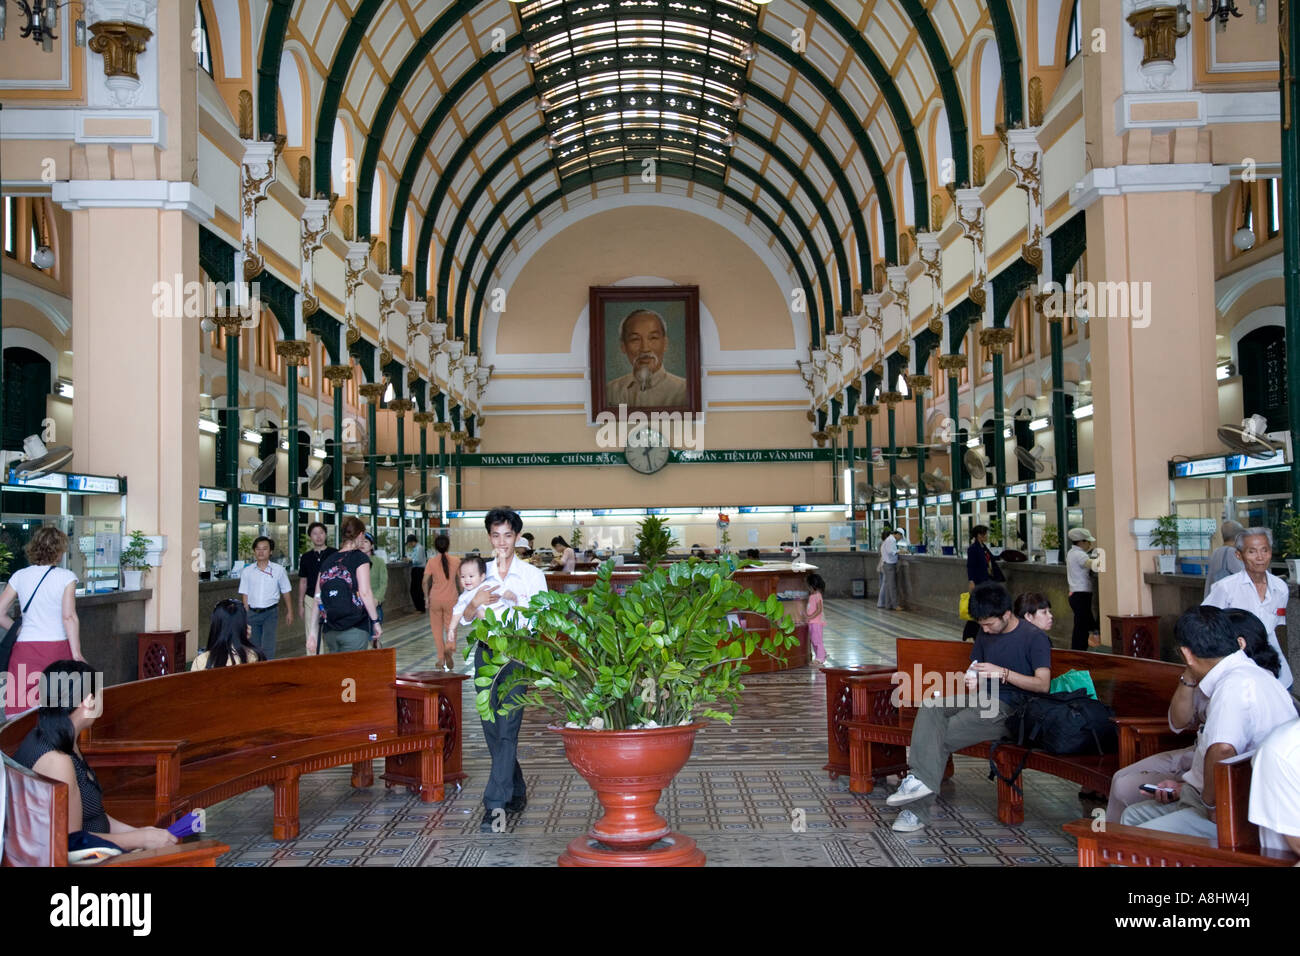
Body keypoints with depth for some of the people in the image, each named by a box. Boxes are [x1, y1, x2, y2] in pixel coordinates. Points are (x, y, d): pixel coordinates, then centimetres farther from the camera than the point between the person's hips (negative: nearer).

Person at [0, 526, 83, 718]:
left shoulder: (19, 576, 7)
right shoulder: (66, 577, -3)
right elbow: (69, 616, -10)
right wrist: (77, 654, -9)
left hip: (24, 648, 2)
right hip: (57, 648, -2)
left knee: (18, 712, -1)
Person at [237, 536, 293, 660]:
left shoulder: (278, 570, 1)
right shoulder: (247, 572, 3)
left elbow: (286, 593, 8)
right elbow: (245, 595, 5)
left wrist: (289, 612, 9)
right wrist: (245, 616, 0)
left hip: (271, 612, -2)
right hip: (253, 613, 2)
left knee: (267, 647, -13)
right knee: (255, 647, 8)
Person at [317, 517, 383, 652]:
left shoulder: (327, 561, 11)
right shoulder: (359, 558, -4)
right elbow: (365, 592, -13)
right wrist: (375, 621, -7)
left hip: (330, 631, 5)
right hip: (355, 630, -5)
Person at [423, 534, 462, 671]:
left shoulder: (432, 562, -6)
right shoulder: (456, 561, -3)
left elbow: (425, 581, -9)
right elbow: (459, 580, 3)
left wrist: (426, 597, 3)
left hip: (435, 599, 0)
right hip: (451, 599, 0)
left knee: (437, 629, 12)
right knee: (451, 627, 8)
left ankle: (442, 659, 13)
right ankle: (449, 648, -21)